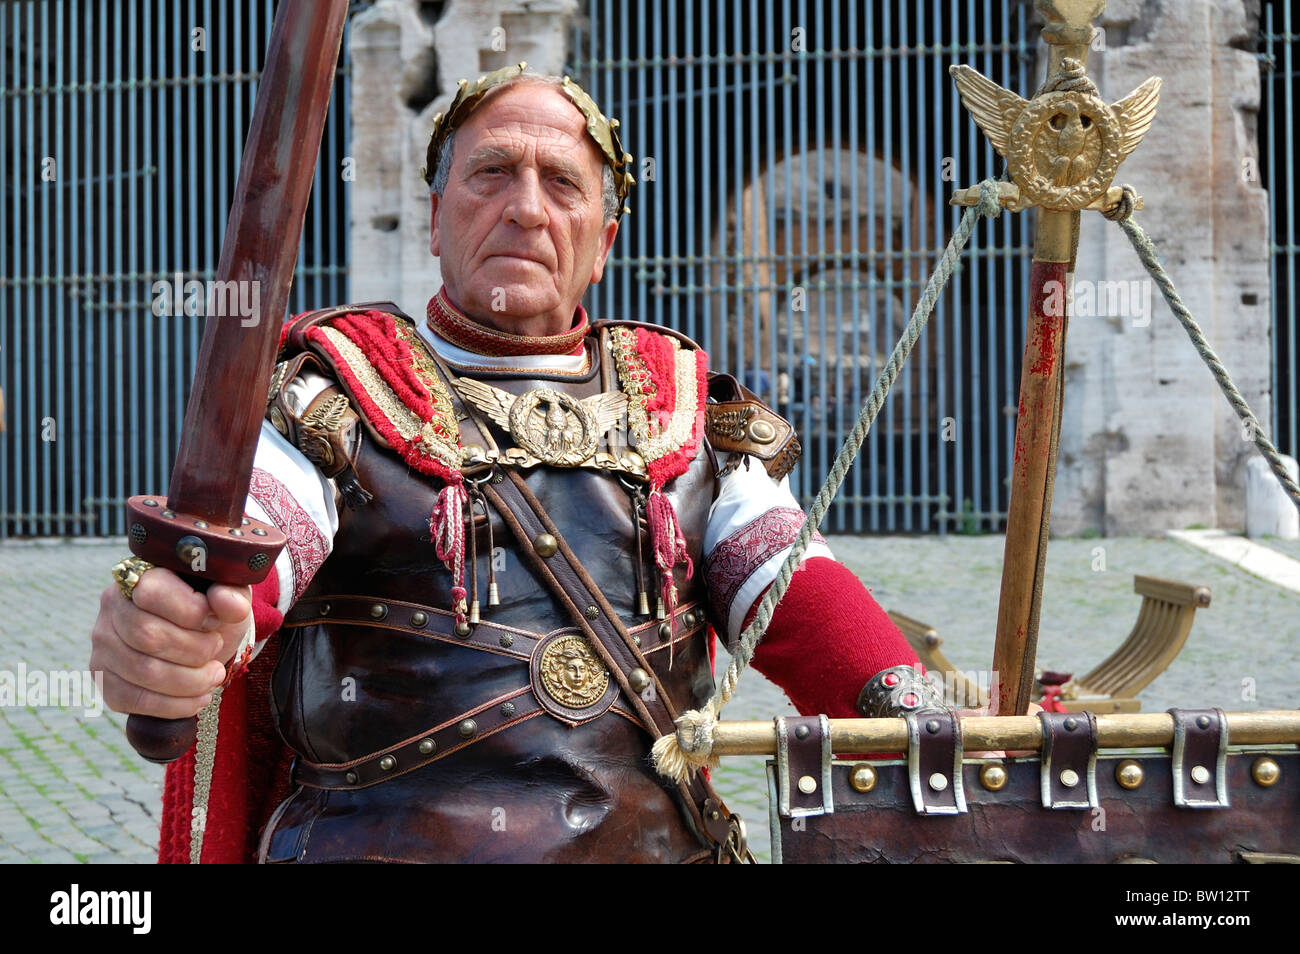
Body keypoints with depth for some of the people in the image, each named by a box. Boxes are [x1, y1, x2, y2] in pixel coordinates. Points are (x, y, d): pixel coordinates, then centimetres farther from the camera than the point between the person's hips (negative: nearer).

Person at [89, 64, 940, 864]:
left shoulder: (681, 409, 16)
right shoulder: (336, 399, 7)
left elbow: (795, 590, 6)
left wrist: (911, 713, -15)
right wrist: (166, 621, -36)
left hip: (656, 841, 1)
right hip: (382, 840, -1)